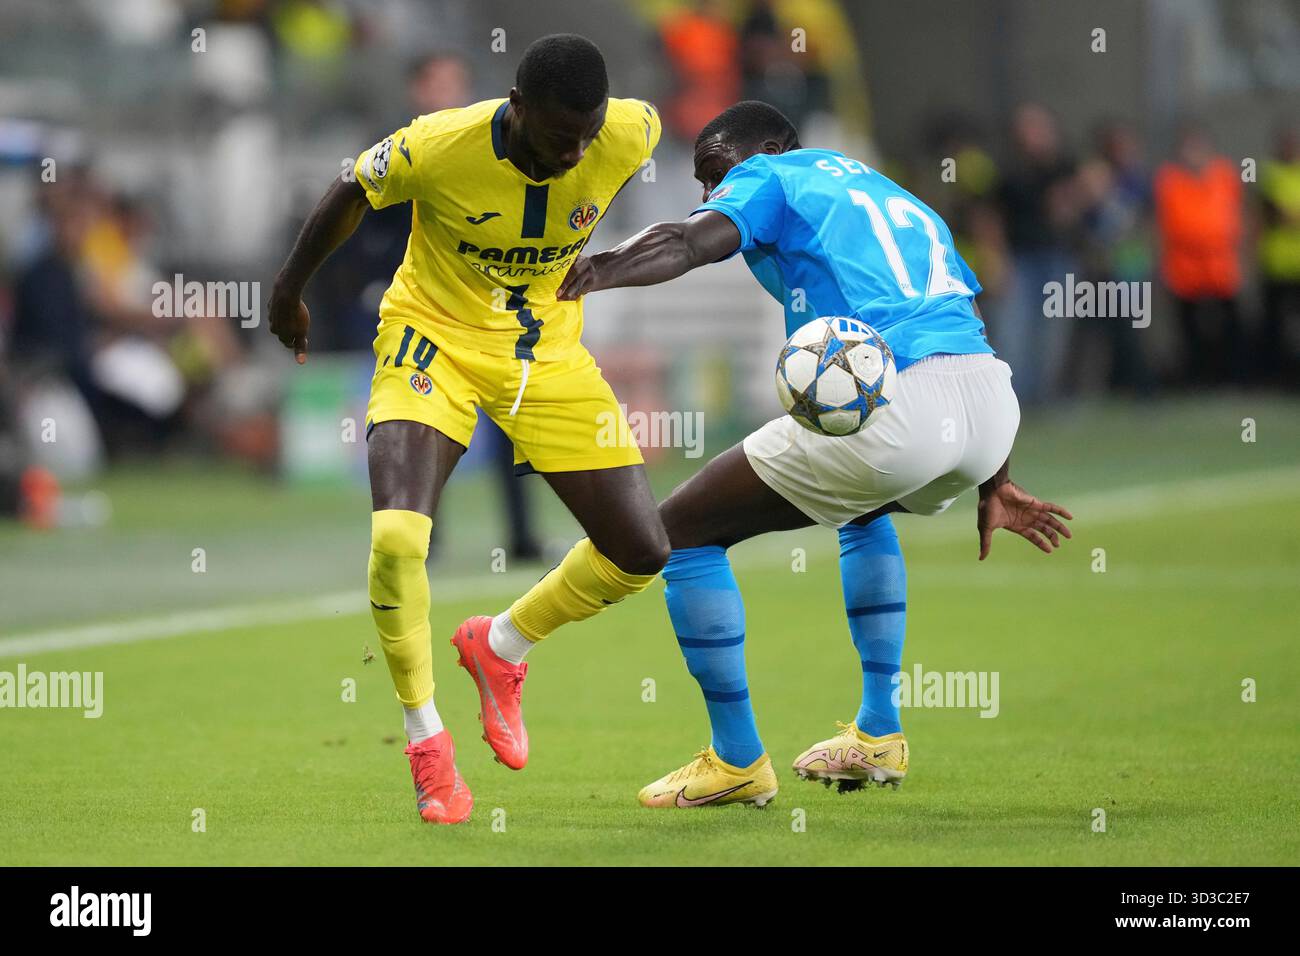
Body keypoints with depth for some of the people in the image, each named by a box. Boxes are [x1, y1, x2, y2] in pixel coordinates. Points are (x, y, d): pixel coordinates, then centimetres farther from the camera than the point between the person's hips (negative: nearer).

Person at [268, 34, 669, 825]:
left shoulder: (630, 135, -21)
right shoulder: (436, 148, -28)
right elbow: (349, 200, -7)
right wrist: (290, 291, 9)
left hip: (549, 352, 4)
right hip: (437, 336, -4)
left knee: (642, 551, 1)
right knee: (396, 535, -25)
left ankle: (500, 650, 28)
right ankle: (427, 741, -5)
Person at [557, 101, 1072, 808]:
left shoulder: (770, 176, 13)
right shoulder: (896, 198, 35)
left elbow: (691, 241, -11)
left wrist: (595, 272, -29)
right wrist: (993, 485, 37)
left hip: (892, 409, -8)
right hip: (992, 404, 8)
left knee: (683, 529, 7)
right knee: (866, 508, 41)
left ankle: (738, 760, 10)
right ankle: (877, 737, 36)